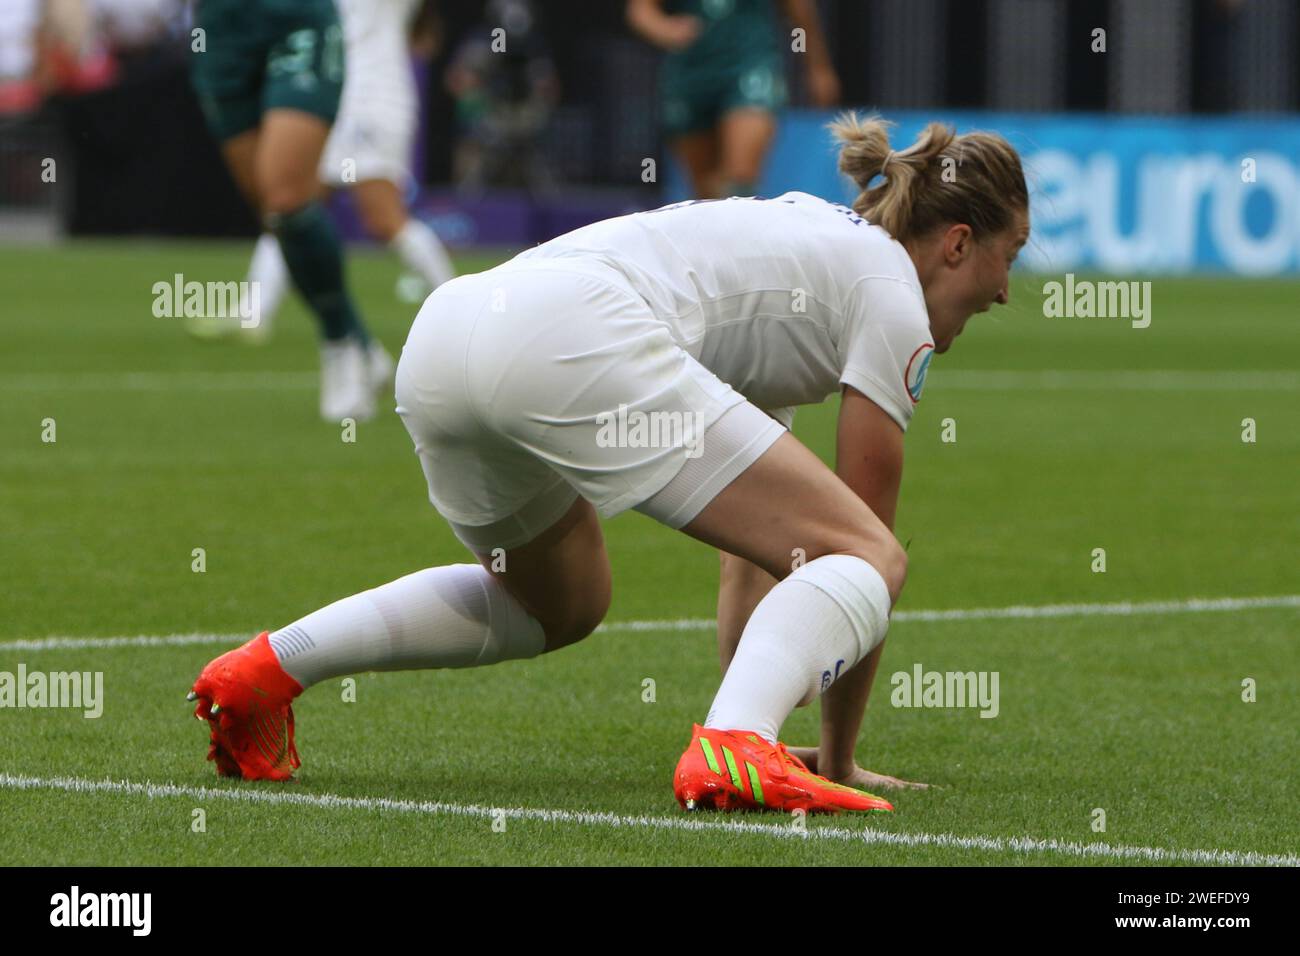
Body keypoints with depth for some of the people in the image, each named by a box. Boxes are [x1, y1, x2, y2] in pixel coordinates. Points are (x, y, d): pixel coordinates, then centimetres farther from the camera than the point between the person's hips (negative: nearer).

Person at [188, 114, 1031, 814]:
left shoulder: (806, 236, 35)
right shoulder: (891, 296, 10)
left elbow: (758, 524, 40)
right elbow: (867, 533, 10)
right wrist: (839, 756, 18)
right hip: (573, 337, -9)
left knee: (561, 604, 34)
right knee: (868, 561, -5)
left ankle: (268, 665, 22)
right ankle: (734, 747, -32)